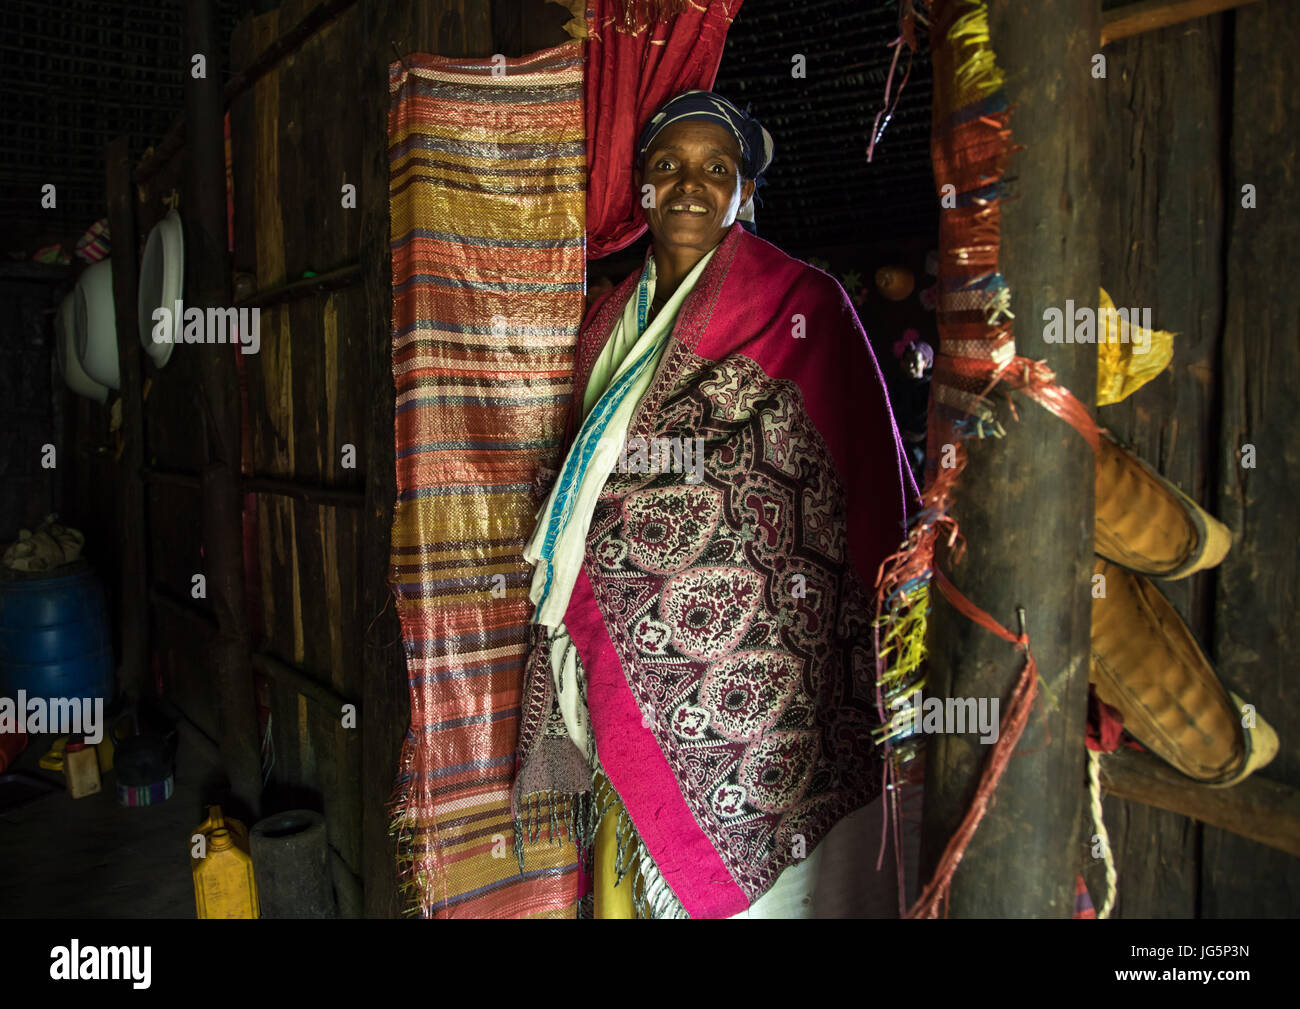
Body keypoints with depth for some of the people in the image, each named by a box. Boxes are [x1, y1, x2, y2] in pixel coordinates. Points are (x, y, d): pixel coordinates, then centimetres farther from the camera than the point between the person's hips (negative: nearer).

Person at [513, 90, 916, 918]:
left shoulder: (803, 307, -6)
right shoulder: (614, 322, 11)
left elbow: (872, 487, -7)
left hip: (753, 678, -5)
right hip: (627, 678, 5)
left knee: (737, 882, 7)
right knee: (635, 875, 15)